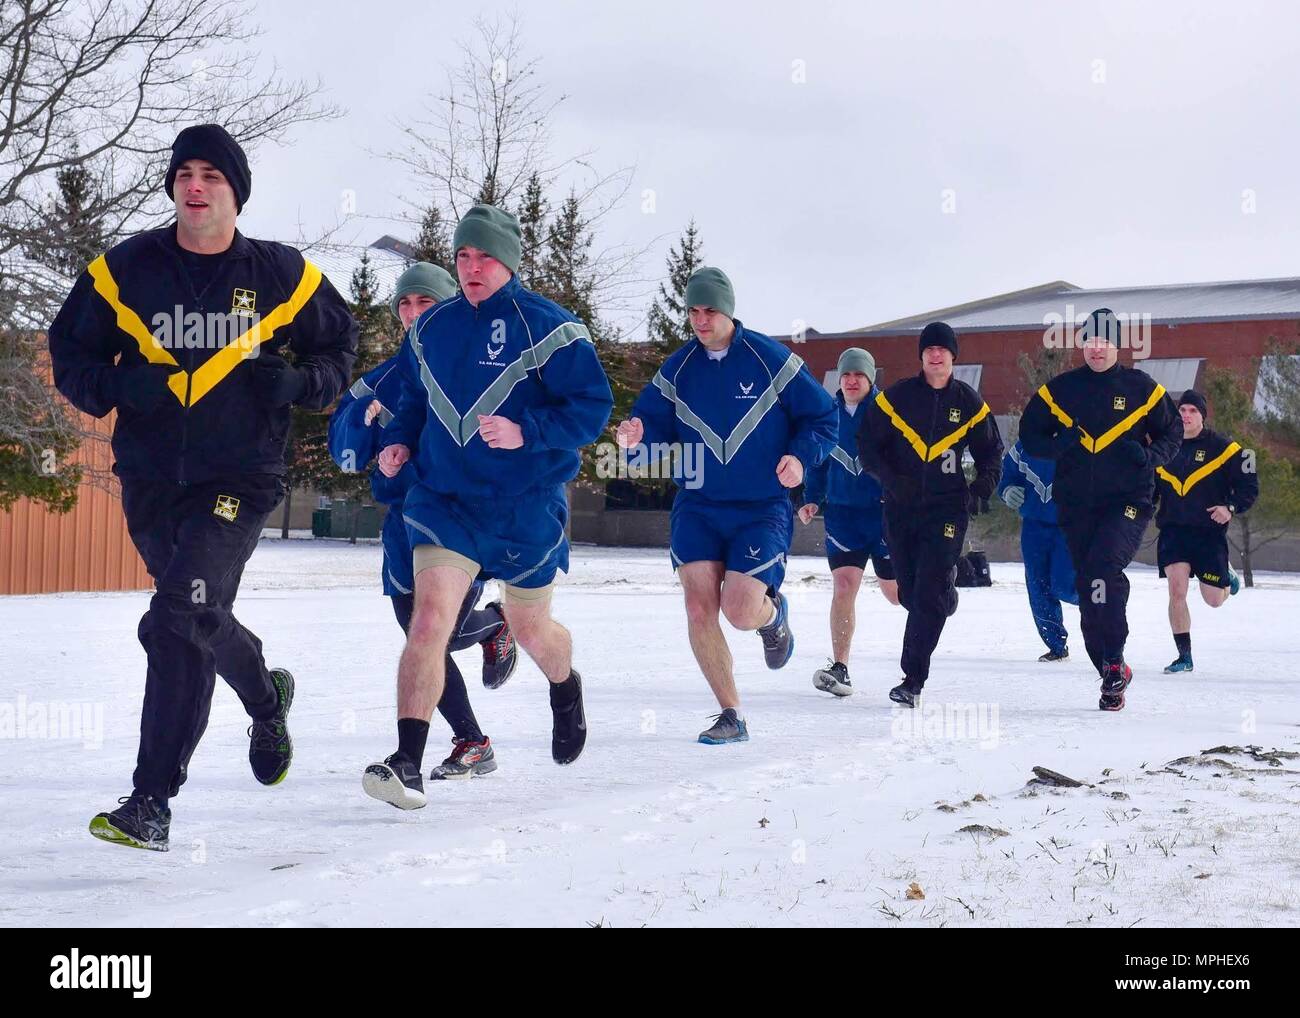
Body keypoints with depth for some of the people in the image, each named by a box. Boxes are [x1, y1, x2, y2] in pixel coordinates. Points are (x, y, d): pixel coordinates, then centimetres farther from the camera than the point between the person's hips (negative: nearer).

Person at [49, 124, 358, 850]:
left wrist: (298, 382, -11)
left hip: (240, 477, -4)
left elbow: (338, 349, 11)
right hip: (151, 478, 4)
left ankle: (153, 802, -16)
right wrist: (117, 386, -14)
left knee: (181, 616, -21)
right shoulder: (124, 270, 1)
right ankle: (266, 698, 52)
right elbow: (70, 353, 7)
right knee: (198, 619, 18)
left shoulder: (282, 276, -1)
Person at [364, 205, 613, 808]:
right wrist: (400, 441, 6)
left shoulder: (547, 326, -10)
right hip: (443, 497, 2)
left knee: (530, 630, 16)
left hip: (528, 505, -2)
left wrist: (525, 433, -25)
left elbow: (593, 405, -13)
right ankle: (408, 763, -20)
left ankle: (567, 690, 53)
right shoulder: (430, 328, 6)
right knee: (430, 615, -18)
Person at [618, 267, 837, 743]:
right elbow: (656, 426, 5)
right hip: (697, 507, 3)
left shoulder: (771, 359, -6)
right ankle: (731, 716, 6)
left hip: (762, 508, -3)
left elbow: (822, 418, 0)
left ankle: (773, 613, 25)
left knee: (741, 612, -16)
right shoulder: (678, 368, 3)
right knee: (699, 609, -9)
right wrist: (638, 436, -19)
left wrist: (800, 456, -19)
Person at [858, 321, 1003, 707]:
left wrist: (982, 488, 0)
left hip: (947, 507, -1)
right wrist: (891, 479, -11)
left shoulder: (969, 402, 4)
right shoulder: (896, 396, 2)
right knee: (910, 591, 7)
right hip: (901, 506, 1)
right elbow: (867, 444, 3)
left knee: (930, 593, -12)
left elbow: (990, 451, 15)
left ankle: (913, 679, -11)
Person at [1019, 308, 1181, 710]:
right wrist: (1058, 445, -10)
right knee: (1088, 588, 5)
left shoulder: (1141, 388, 3)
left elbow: (1172, 431, 12)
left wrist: (1152, 457, -9)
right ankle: (1112, 675, 18)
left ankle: (1114, 659, -19)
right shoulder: (1059, 389, 7)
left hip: (1128, 501, -3)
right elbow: (1030, 435, 12)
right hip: (1076, 506, 3)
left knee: (1103, 564, -27)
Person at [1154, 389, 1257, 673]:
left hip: (1210, 532, -2)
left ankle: (1228, 578, 39)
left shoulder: (1222, 448, -3)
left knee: (1213, 600, 2)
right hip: (1172, 530, 2)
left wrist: (1231, 507, -16)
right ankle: (1184, 655, -4)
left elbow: (1249, 486, -1)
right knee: (1176, 590, -14)